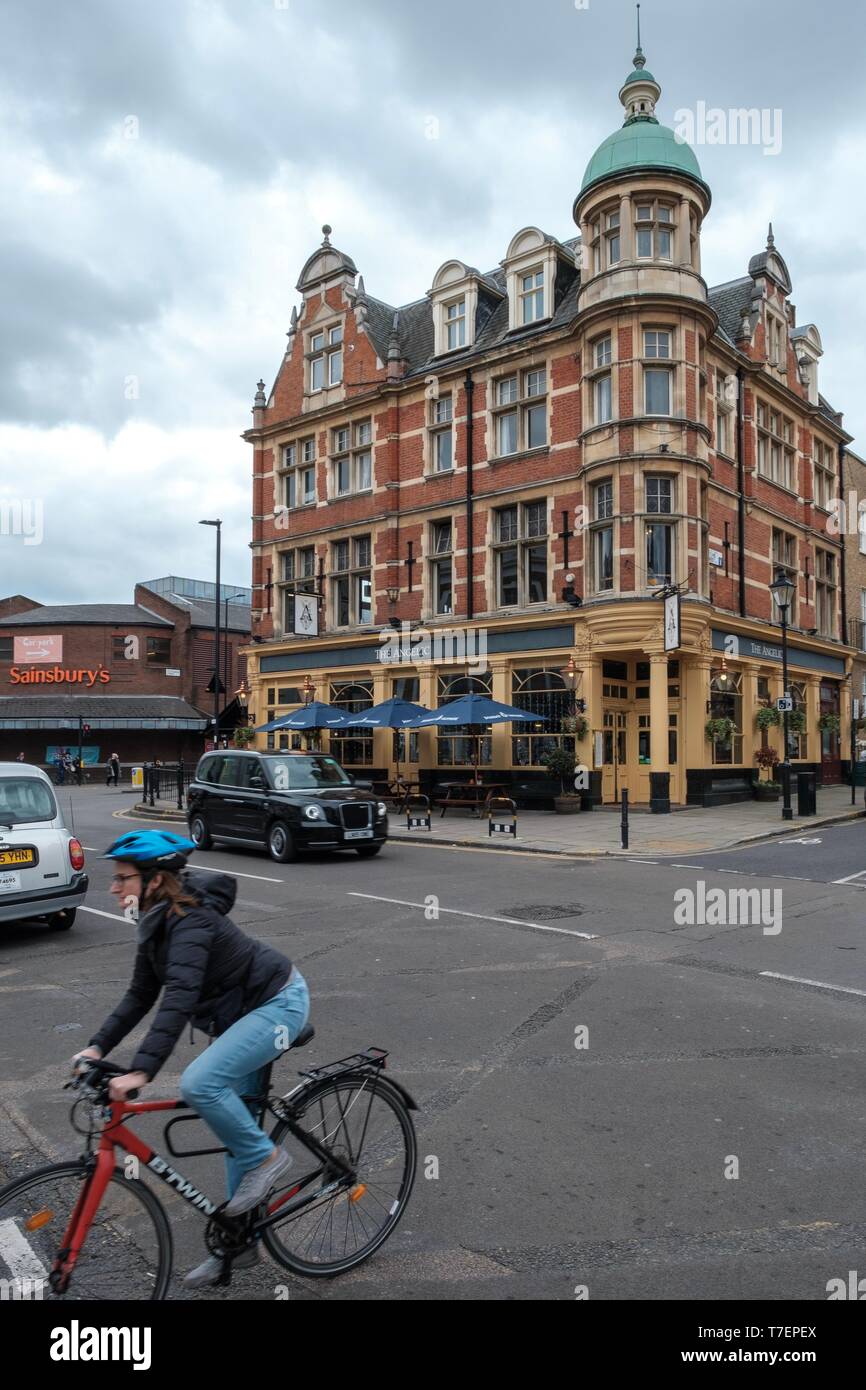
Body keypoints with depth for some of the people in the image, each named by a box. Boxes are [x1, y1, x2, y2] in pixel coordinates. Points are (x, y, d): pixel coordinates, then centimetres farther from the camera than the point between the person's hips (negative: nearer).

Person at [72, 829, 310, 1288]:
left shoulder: (190, 921, -27)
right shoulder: (156, 922, 2)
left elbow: (179, 999, -37)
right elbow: (141, 995, 7)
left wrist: (141, 1070, -42)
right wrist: (97, 1046, -1)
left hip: (279, 1003, -10)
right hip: (244, 1012, 10)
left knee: (198, 1083, -26)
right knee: (235, 1128, 13)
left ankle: (266, 1159, -3)